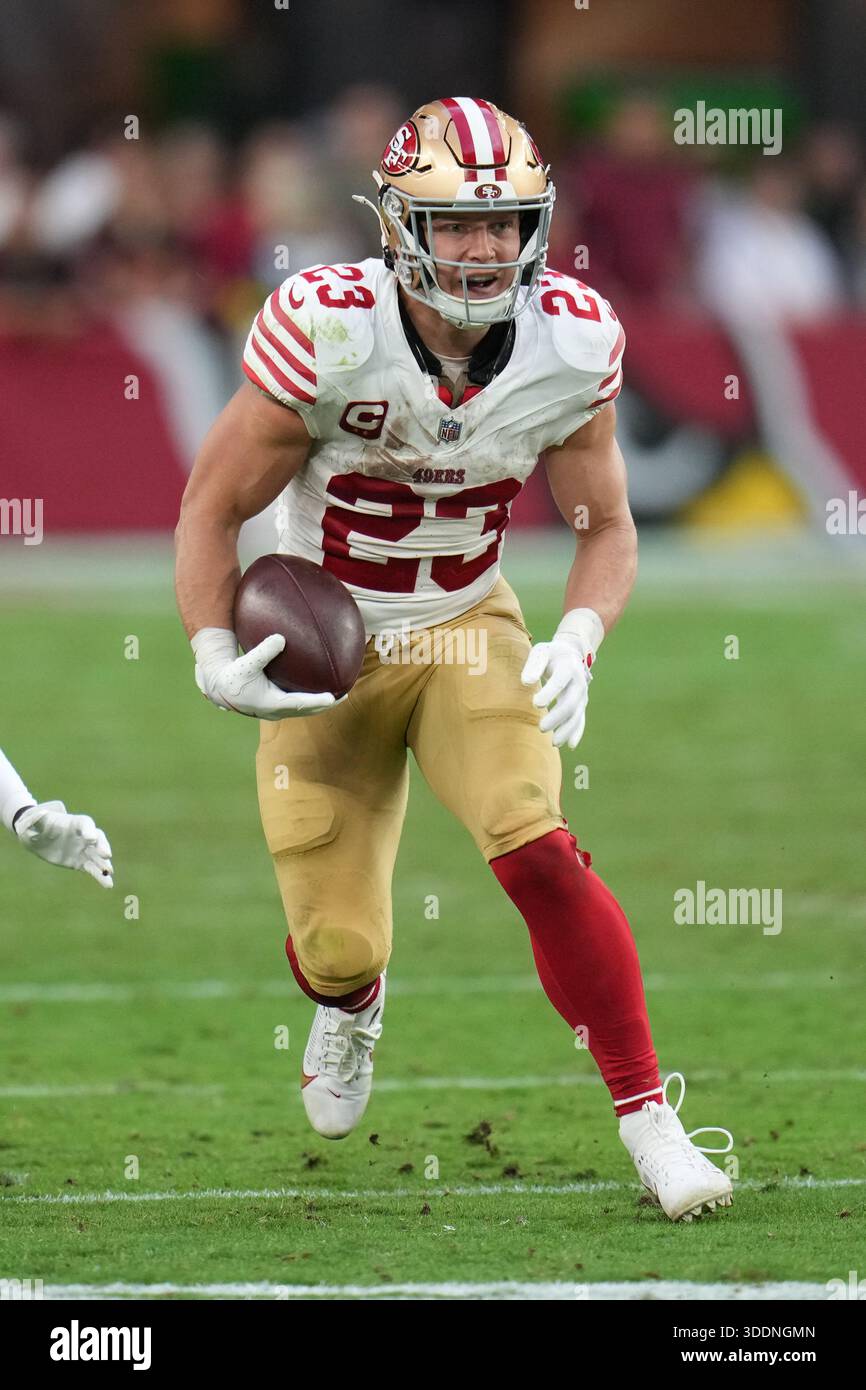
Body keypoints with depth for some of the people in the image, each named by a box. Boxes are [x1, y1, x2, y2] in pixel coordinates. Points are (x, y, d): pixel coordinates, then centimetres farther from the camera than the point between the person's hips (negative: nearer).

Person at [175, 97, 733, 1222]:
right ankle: (351, 1004, 45)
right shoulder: (327, 333, -25)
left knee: (537, 852, -24)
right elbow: (213, 506, -12)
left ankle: (648, 1120, -14)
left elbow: (606, 528, 0)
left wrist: (579, 643, -19)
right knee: (336, 948, 3)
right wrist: (215, 659, -25)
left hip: (469, 632, 1)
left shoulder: (572, 342, -16)